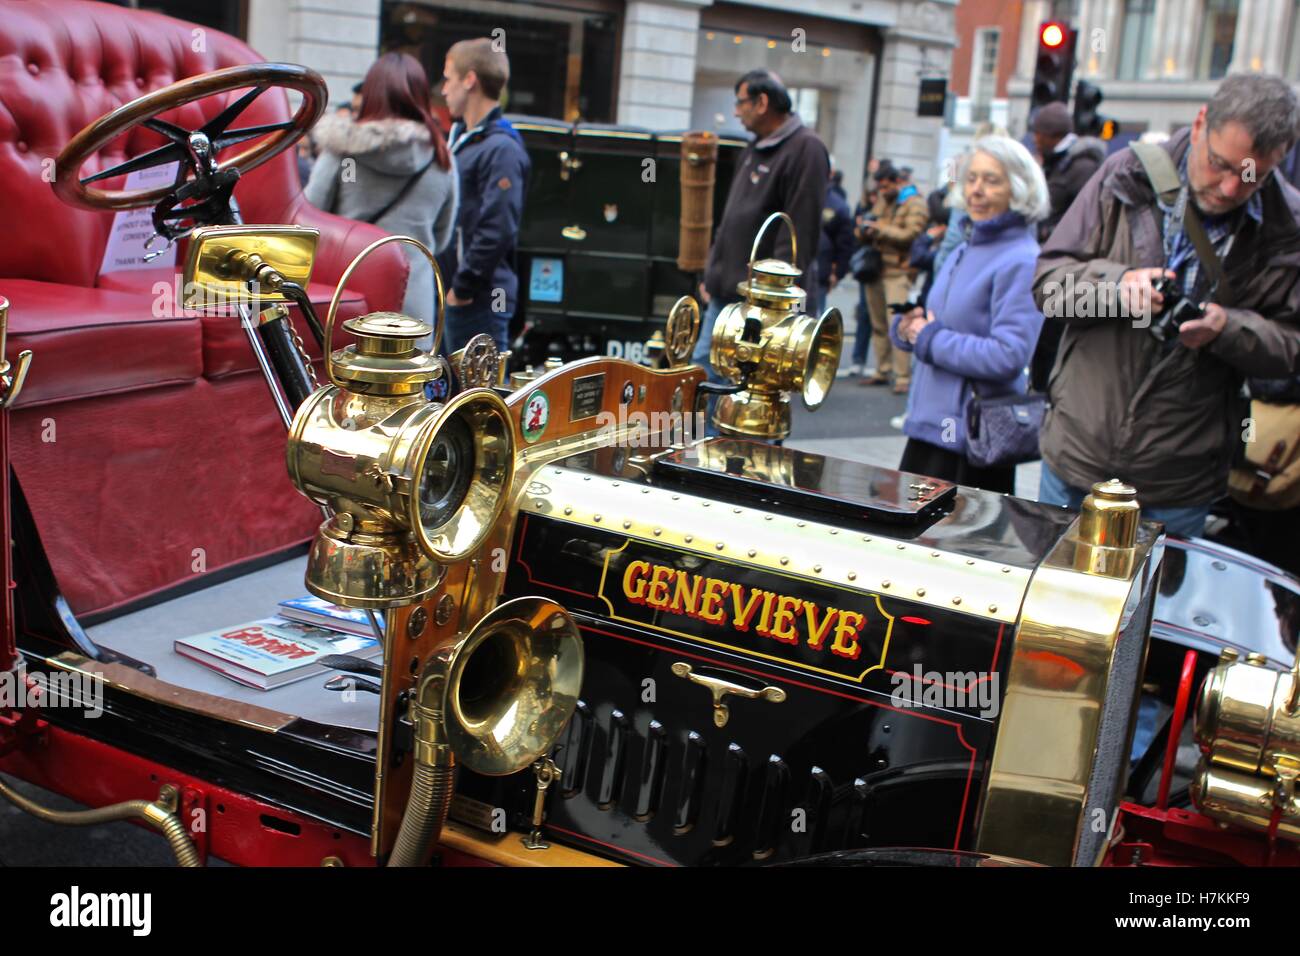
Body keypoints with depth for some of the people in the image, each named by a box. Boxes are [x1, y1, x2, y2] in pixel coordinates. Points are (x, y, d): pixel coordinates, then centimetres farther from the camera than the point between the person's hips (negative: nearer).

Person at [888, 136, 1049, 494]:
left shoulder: (1021, 262, -13)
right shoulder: (961, 252, 14)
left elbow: (1008, 357, -22)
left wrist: (931, 339, -13)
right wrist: (908, 326, -2)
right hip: (928, 424, 8)